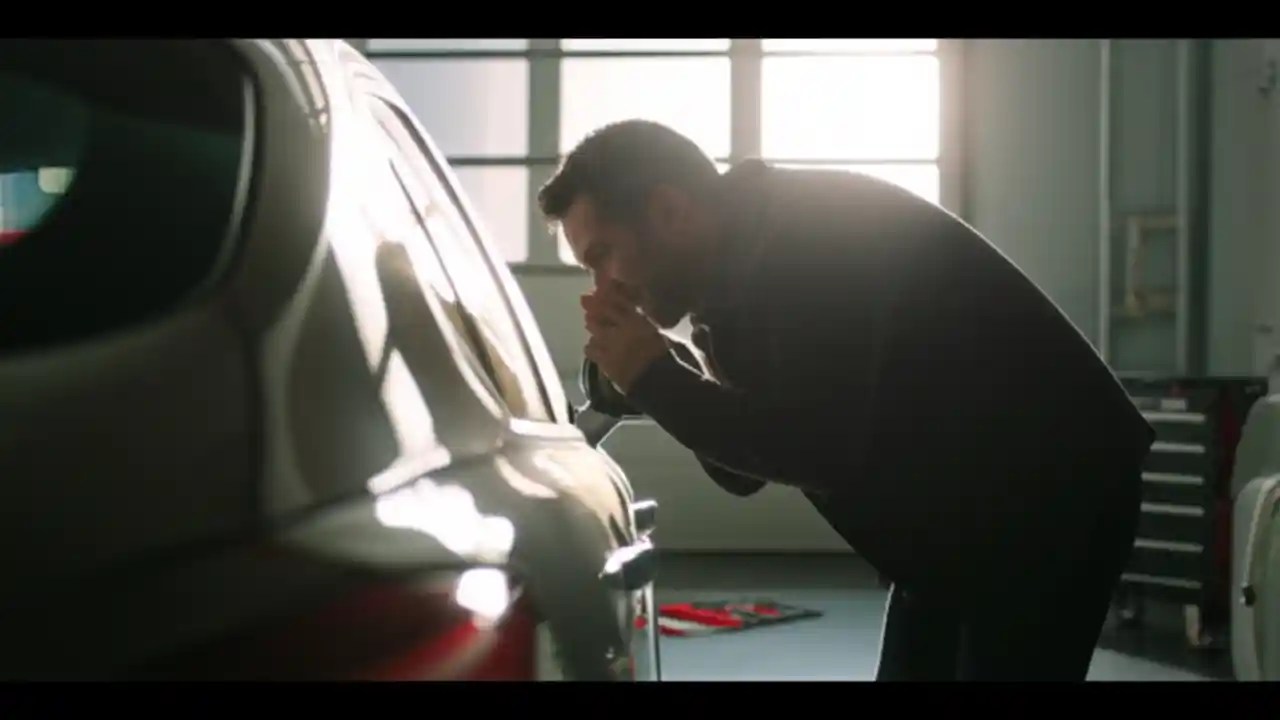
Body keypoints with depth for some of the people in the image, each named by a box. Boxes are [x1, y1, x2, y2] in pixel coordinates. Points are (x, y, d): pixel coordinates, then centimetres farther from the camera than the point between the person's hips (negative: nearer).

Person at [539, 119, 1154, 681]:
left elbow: (825, 454, -31)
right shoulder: (737, 275, 4)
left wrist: (656, 381, -22)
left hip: (1050, 507, -9)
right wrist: (658, 379, -12)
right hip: (953, 524, 9)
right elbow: (747, 467, 5)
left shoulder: (810, 232, -25)